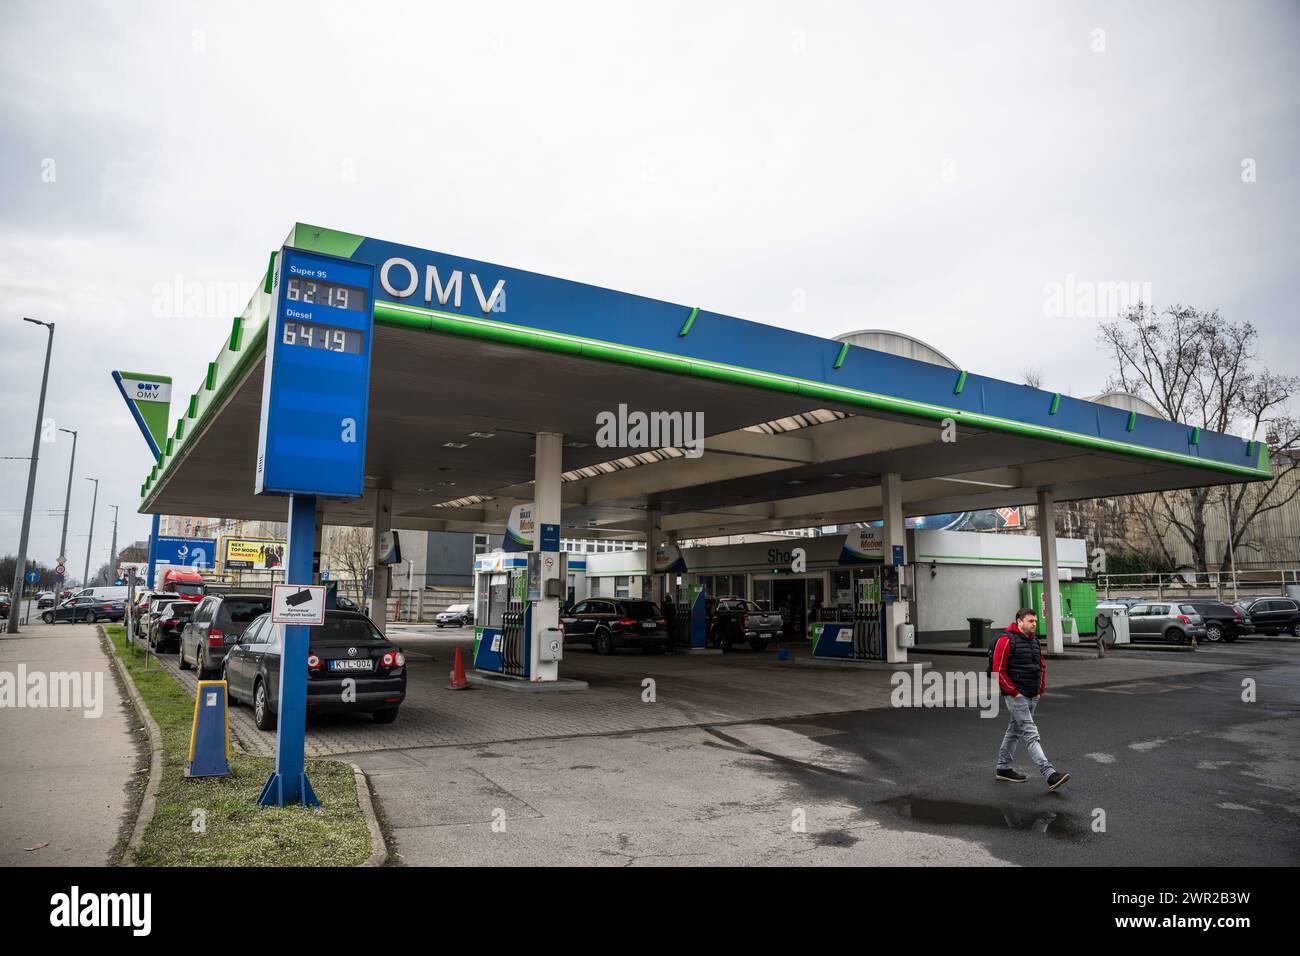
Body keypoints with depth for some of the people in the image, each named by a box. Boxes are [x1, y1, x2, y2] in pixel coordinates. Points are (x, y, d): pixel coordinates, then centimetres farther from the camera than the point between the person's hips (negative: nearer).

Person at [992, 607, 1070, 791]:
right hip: (1016, 697, -8)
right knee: (1031, 735, -11)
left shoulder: (1034, 641, 12)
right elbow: (998, 670, -16)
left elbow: (1042, 666, 22)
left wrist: (1041, 689, 13)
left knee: (1014, 731, 16)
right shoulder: (1006, 640, -14)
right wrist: (1014, 692, -16)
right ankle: (1050, 775, -17)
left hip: (1033, 697, 9)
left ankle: (1003, 768, 27)